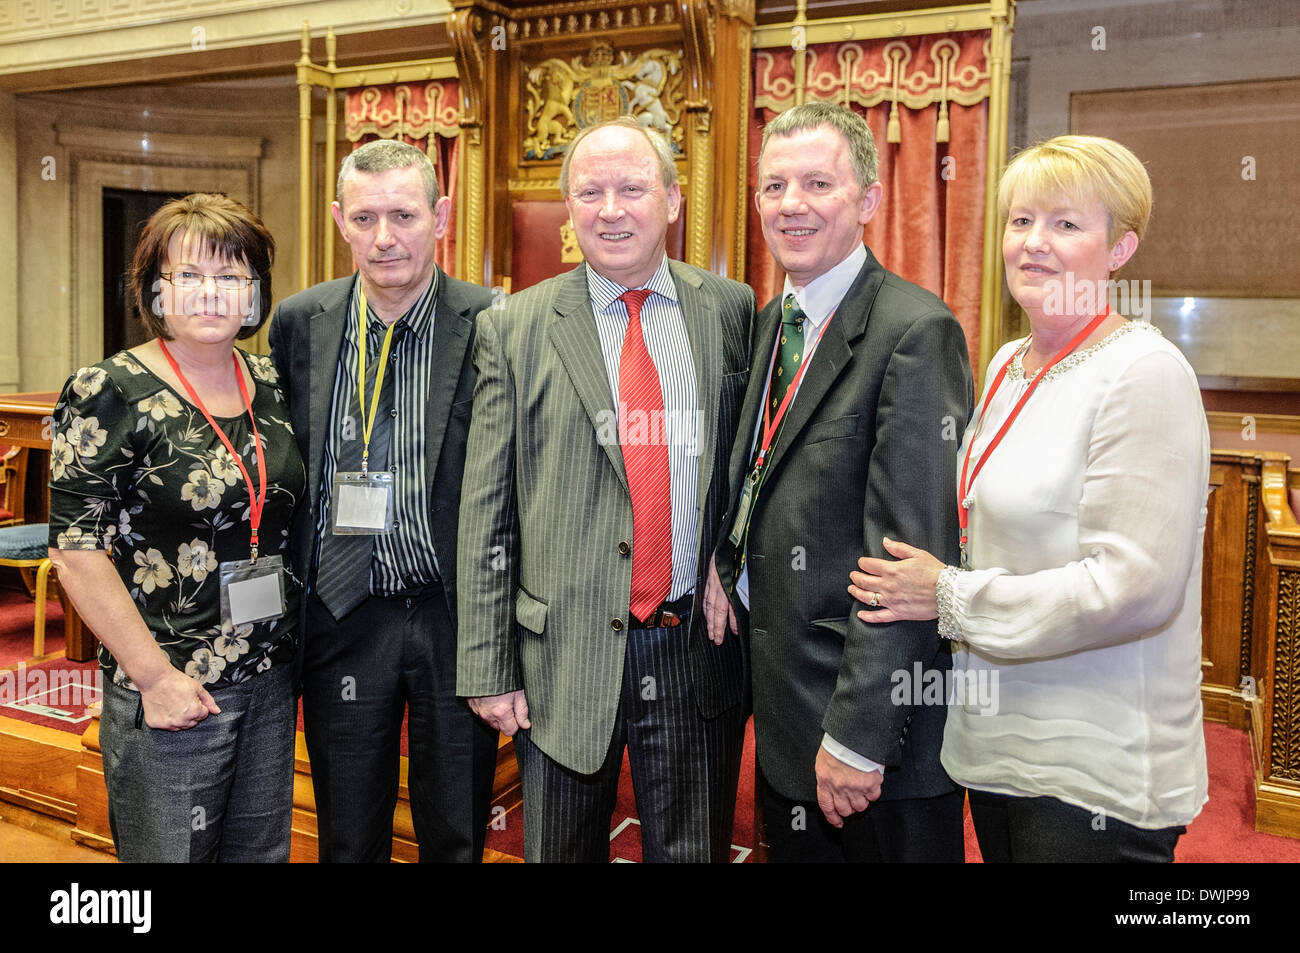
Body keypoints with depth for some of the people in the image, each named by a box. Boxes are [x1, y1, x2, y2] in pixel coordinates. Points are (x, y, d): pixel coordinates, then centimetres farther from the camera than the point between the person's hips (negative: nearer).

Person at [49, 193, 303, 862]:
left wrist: (300, 649, 8)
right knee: (171, 853, 9)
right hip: (168, 694, -5)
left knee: (263, 849, 18)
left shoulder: (271, 385, 5)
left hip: (272, 680, 5)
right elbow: (75, 549, -13)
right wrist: (155, 675, -16)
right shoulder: (111, 393, -11)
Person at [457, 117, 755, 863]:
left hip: (699, 653, 1)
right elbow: (487, 514, -1)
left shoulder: (732, 312, 4)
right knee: (562, 853, 15)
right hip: (566, 657, -1)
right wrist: (489, 669, -3)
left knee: (696, 851, 15)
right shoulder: (513, 329, -1)